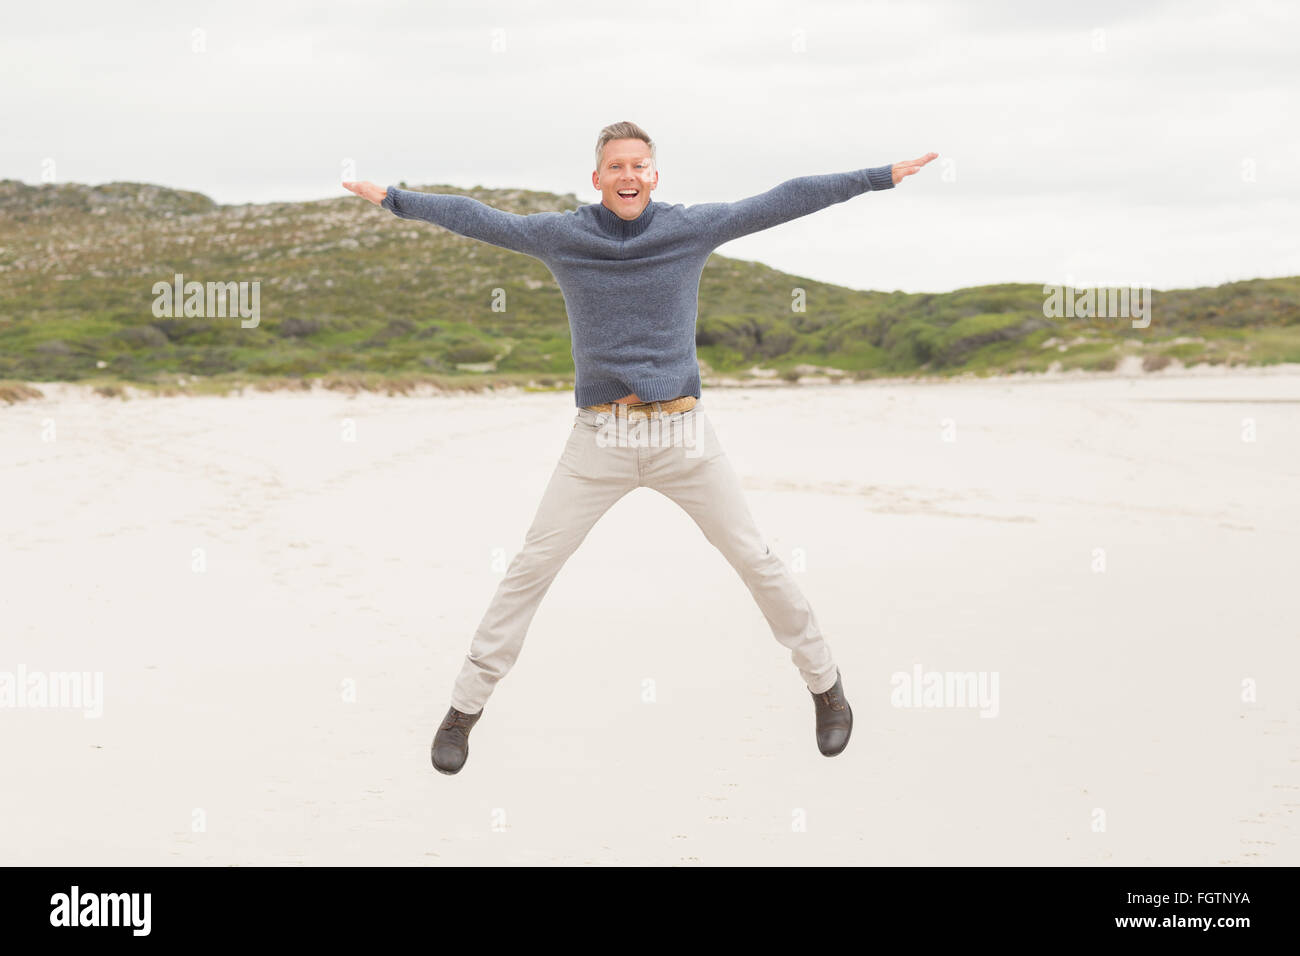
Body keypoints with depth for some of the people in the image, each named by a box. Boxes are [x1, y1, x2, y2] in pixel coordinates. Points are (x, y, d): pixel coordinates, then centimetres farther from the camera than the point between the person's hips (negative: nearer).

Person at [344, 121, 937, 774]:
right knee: (531, 568, -1)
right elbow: (476, 219, 8)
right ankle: (465, 707, 9)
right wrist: (395, 199, 8)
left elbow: (783, 203, 0)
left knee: (758, 561, 4)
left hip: (682, 431, 0)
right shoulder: (562, 235, 1)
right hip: (600, 437, 0)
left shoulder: (691, 228, -1)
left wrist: (881, 177, 1)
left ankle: (825, 684, 22)